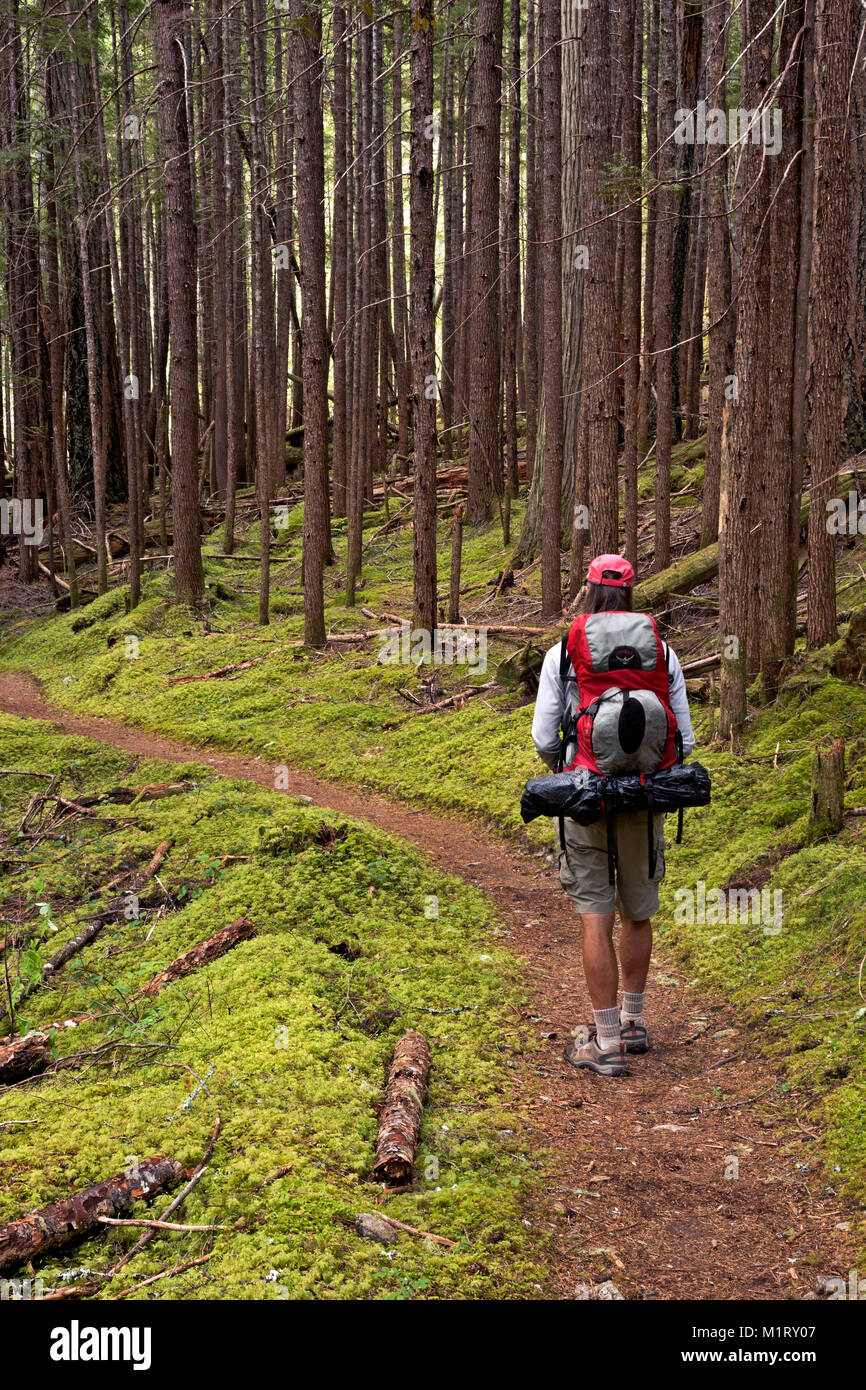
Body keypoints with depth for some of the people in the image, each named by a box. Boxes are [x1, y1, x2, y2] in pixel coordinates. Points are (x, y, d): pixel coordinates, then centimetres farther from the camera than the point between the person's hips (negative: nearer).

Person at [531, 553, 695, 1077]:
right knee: (639, 914, 18)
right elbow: (685, 741, 4)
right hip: (647, 802, 3)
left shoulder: (563, 654, -2)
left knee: (596, 920, 1)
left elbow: (543, 740, -3)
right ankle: (633, 1022, 33)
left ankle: (607, 1043, 3)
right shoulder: (663, 653, 4)